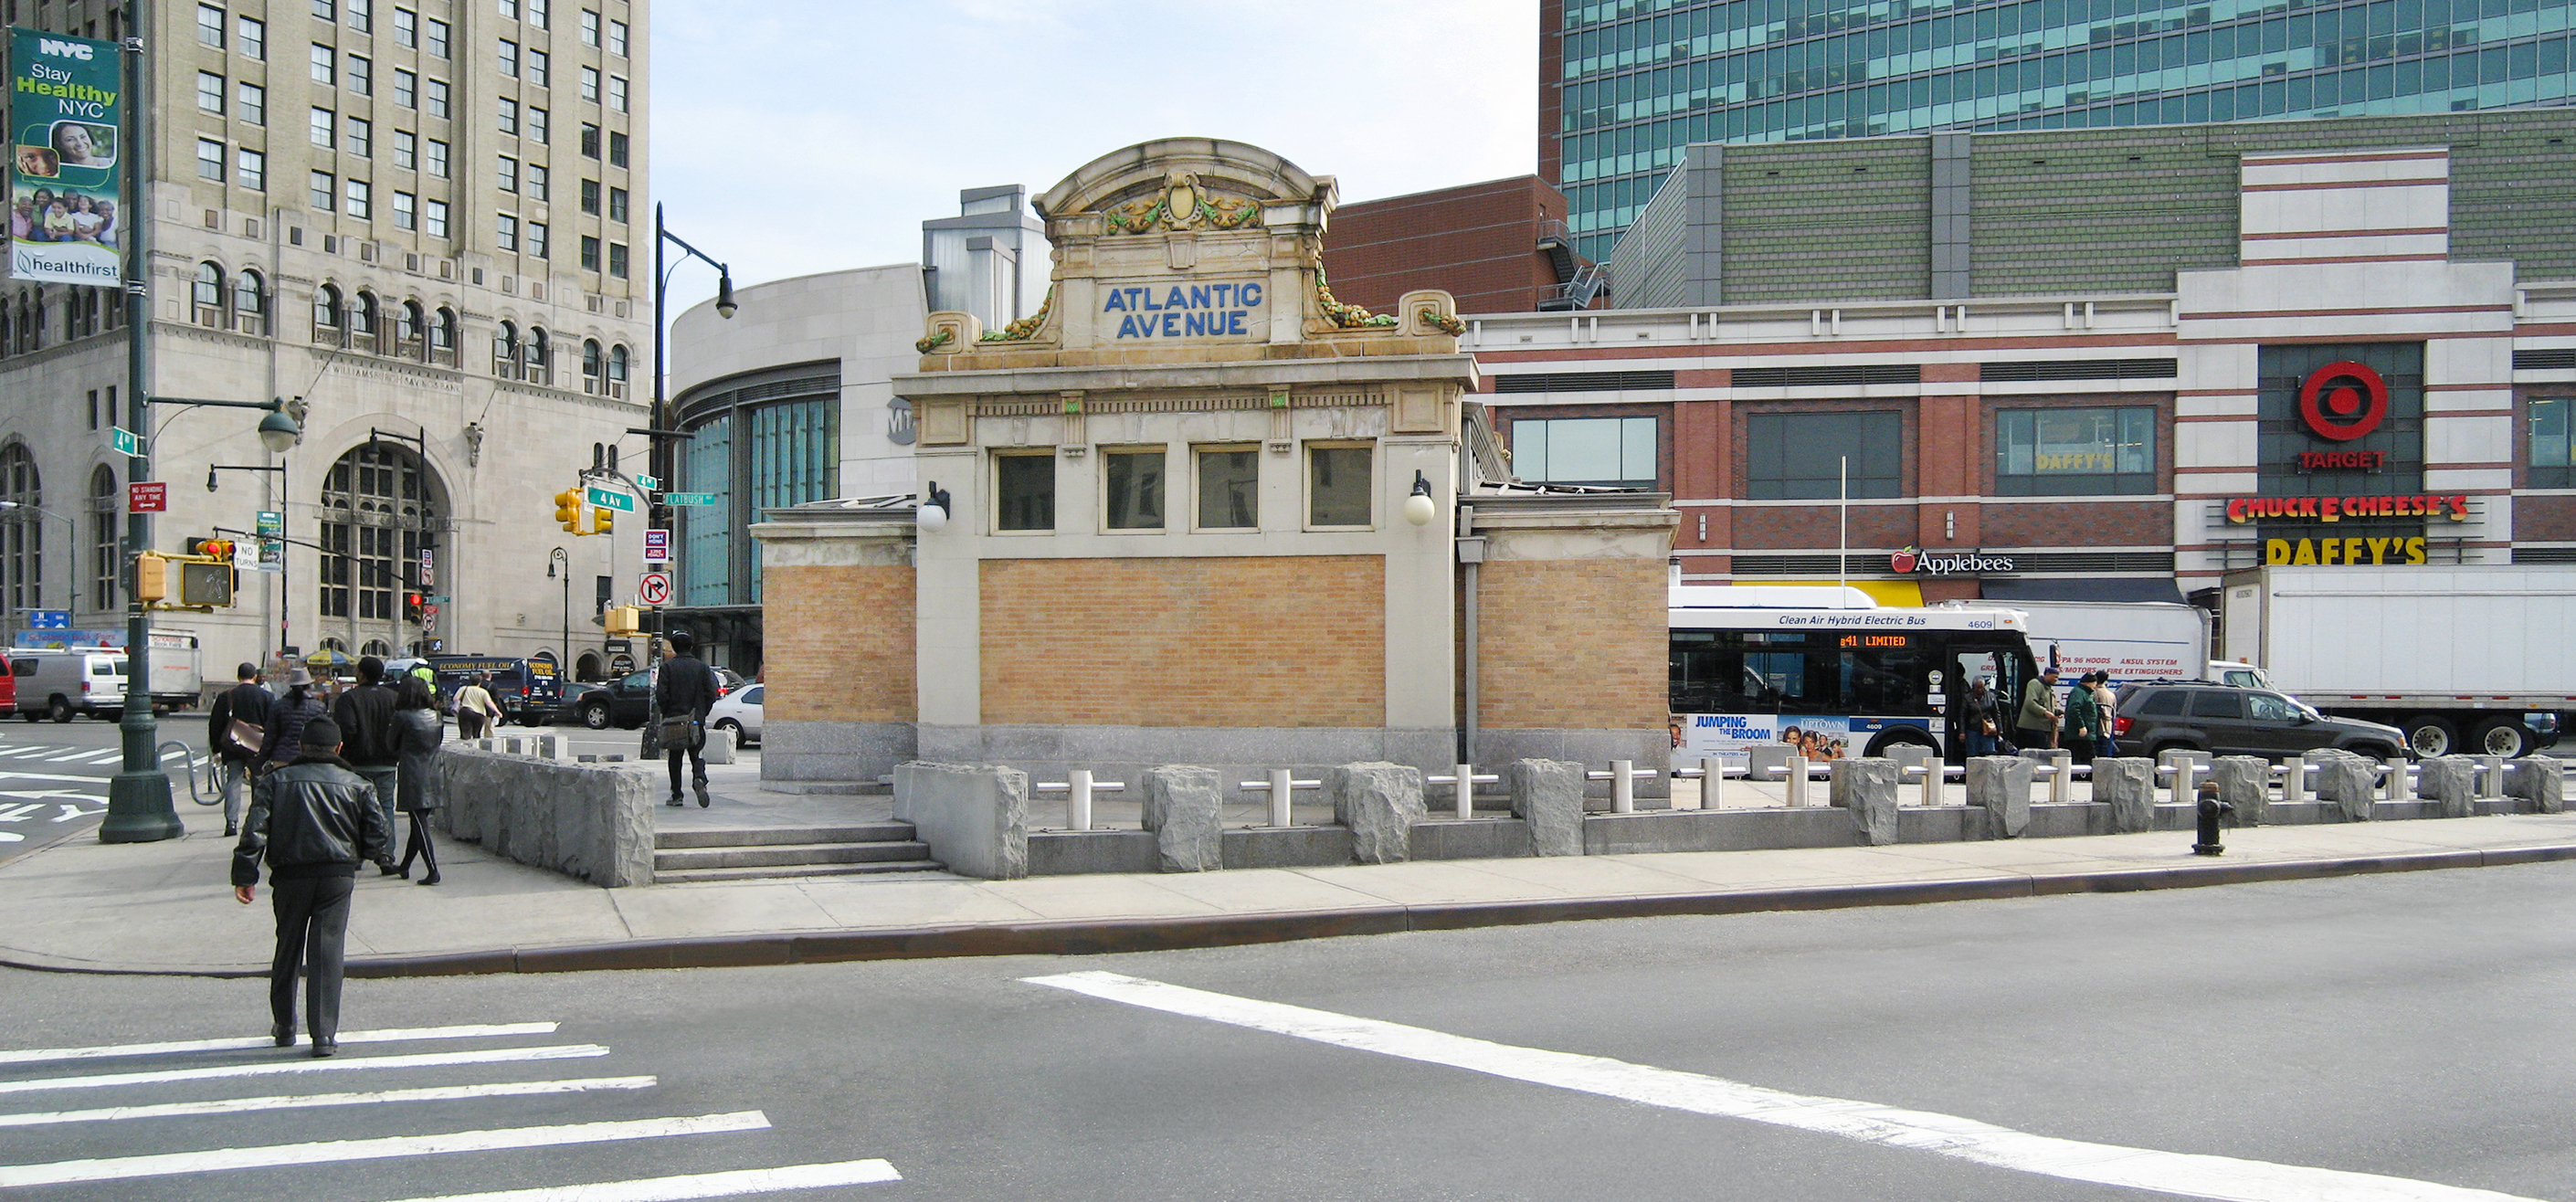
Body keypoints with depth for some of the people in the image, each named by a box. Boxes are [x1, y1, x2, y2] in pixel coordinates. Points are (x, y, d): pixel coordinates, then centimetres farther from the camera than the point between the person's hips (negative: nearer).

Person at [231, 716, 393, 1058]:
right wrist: (385, 860, 22)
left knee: (287, 949, 16)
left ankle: (284, 1026, 28)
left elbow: (255, 831, -2)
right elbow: (378, 834, 3)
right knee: (327, 952, -2)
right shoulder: (357, 785, 7)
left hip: (290, 875, 1)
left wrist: (244, 877, -3)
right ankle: (324, 1034, -8)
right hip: (338, 875, -1)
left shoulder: (275, 781, 8)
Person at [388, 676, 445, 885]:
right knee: (418, 824, 16)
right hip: (431, 778, 6)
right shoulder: (436, 716, 5)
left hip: (413, 779, -6)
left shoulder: (402, 717, -9)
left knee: (420, 825, -6)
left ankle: (433, 871, -12)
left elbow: (392, 745, 4)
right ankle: (404, 867, 29)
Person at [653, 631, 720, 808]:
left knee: (675, 759, 9)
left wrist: (666, 713, 7)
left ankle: (676, 795, 10)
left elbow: (661, 695, -8)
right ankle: (699, 779, -24)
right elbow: (711, 694, -1)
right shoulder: (702, 667, 3)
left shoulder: (667, 667, -2)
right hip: (696, 721, 1)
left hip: (673, 719, -1)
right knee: (697, 756, 5)